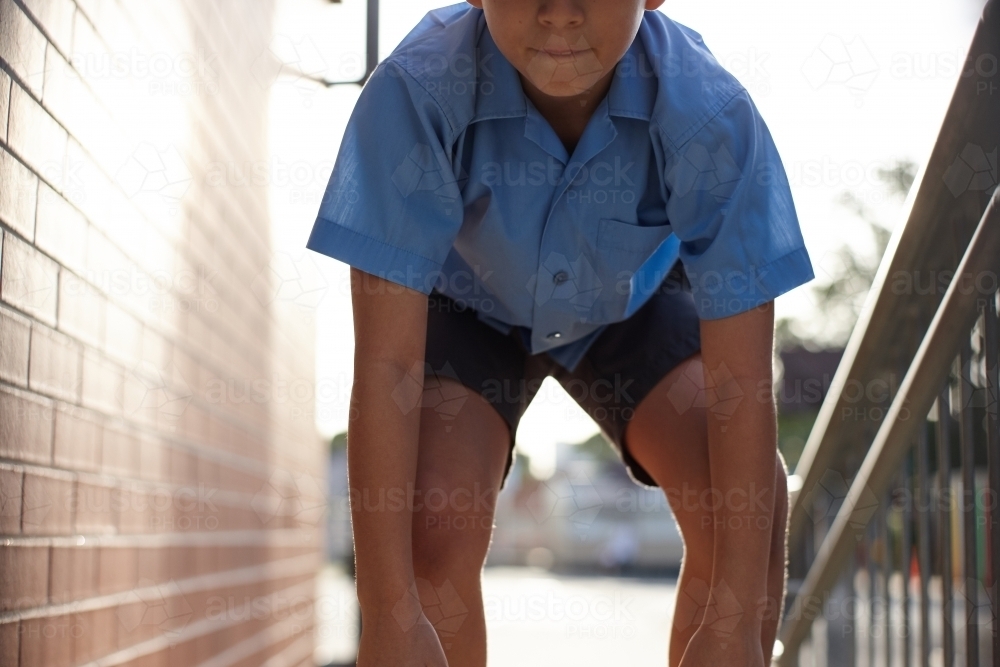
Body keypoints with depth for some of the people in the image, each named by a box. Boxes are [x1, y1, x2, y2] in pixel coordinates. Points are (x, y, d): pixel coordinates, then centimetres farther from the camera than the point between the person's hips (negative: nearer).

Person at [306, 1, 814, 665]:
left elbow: (743, 382, -32)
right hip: (470, 305, -1)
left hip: (634, 302, 1)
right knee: (432, 520, -24)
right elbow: (387, 362, -37)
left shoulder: (712, 116, -35)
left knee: (748, 498, -21)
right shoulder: (415, 94, -37)